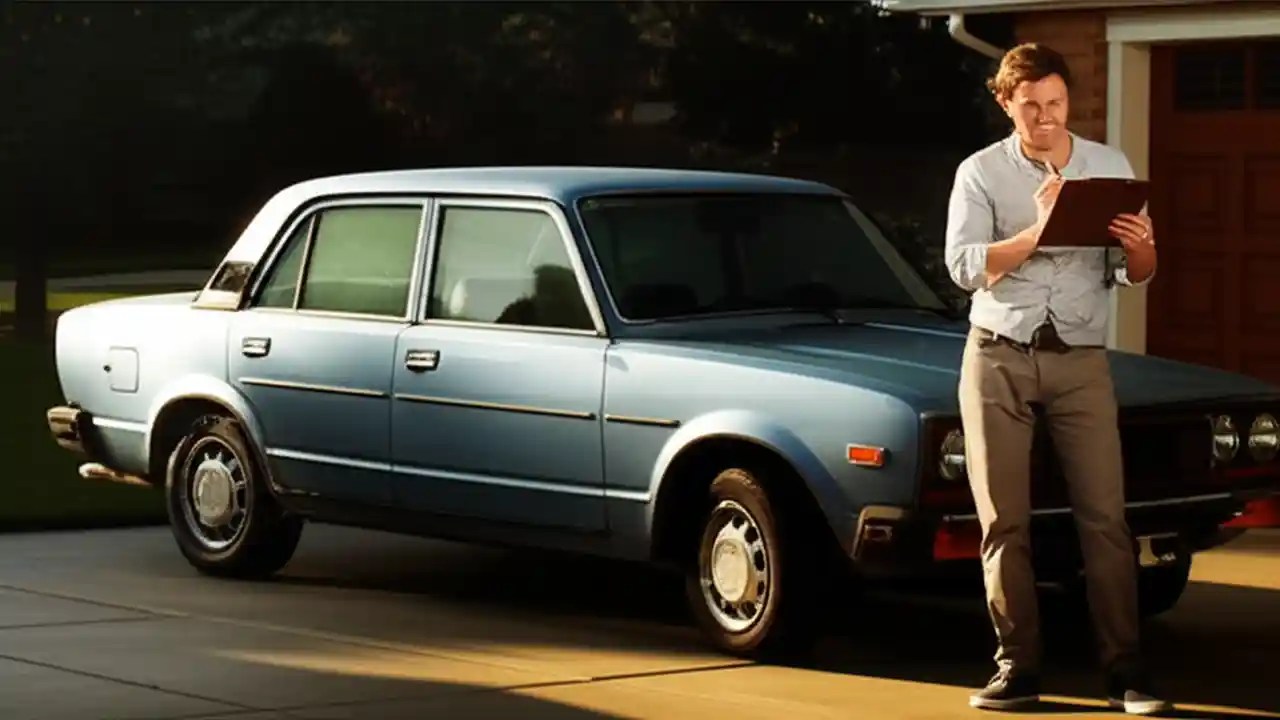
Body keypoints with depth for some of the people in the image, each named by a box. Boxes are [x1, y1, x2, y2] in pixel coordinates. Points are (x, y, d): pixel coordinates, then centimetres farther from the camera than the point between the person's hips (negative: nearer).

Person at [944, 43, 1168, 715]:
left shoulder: (1109, 166, 7)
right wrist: (1036, 233, -25)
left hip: (1080, 361, 1)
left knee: (1105, 515, -7)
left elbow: (1135, 274, 5)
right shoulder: (981, 173, 1)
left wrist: (1140, 249, -18)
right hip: (997, 357, -1)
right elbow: (964, 267, -12)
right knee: (1003, 521, 0)